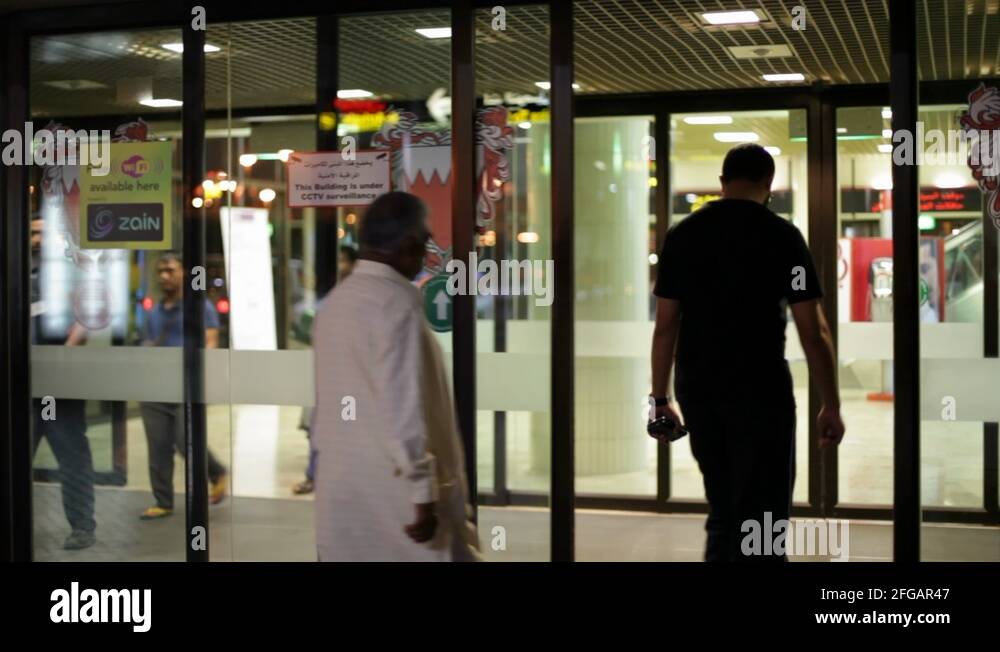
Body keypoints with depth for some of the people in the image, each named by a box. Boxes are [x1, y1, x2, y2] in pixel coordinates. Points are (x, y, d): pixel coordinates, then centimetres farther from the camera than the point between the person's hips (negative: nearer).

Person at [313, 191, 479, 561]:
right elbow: (402, 405, -20)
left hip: (340, 491, 8)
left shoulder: (334, 302, 10)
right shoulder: (396, 301, -15)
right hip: (394, 492, -8)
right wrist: (423, 493, -18)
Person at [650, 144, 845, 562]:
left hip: (697, 391, 4)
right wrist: (831, 406, -1)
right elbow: (813, 331, -7)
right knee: (759, 522, 0)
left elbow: (665, 326, 5)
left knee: (723, 515, 18)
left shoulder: (682, 236, 6)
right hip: (761, 393, -4)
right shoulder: (781, 236, -5)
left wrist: (660, 399, 12)